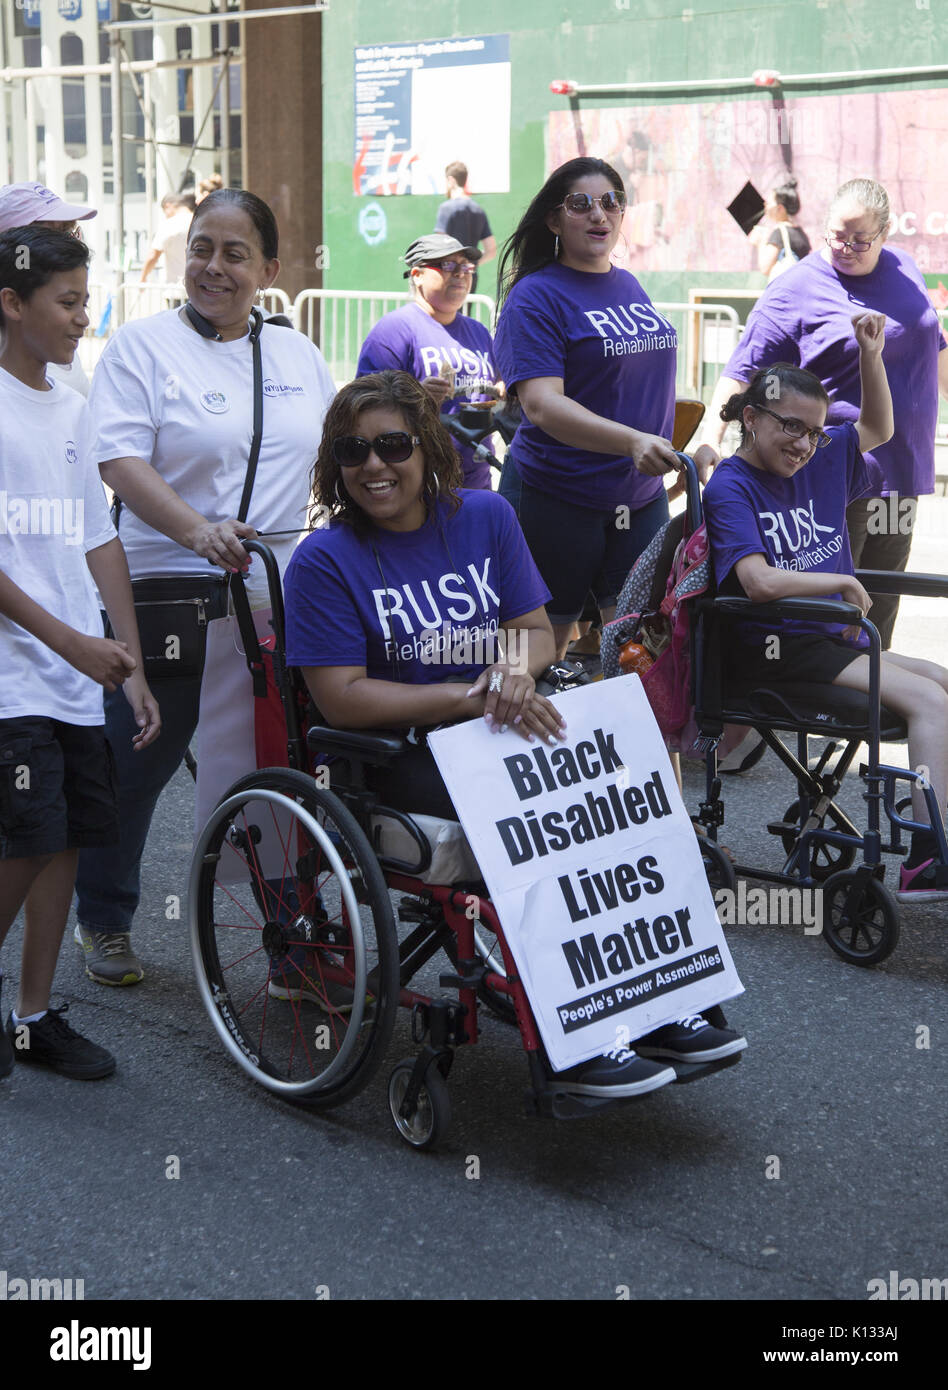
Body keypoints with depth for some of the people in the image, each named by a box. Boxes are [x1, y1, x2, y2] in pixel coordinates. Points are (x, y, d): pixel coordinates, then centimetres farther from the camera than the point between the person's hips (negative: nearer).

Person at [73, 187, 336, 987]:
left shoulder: (298, 354, 13)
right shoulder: (143, 346, -2)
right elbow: (121, 462, -13)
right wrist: (197, 531, -27)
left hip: (279, 596, 4)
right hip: (166, 592, -4)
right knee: (139, 762, 6)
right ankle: (104, 921, 25)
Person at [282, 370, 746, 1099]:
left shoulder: (485, 516, 9)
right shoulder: (325, 560, -5)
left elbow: (538, 630, 12)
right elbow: (342, 698, -12)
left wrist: (515, 669, -13)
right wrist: (470, 698, -19)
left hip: (511, 732, 5)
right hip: (401, 756, -5)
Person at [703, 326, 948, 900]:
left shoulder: (819, 461, 12)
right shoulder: (730, 487, -10)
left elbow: (878, 428, 29)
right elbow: (761, 582, -23)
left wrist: (871, 356, 13)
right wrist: (844, 584, -11)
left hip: (835, 638, 8)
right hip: (774, 648, -8)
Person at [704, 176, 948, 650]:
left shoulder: (904, 270, 10)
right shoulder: (795, 290, -9)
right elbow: (742, 373, -14)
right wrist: (711, 442, -25)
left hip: (903, 469, 6)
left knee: (881, 606, 13)